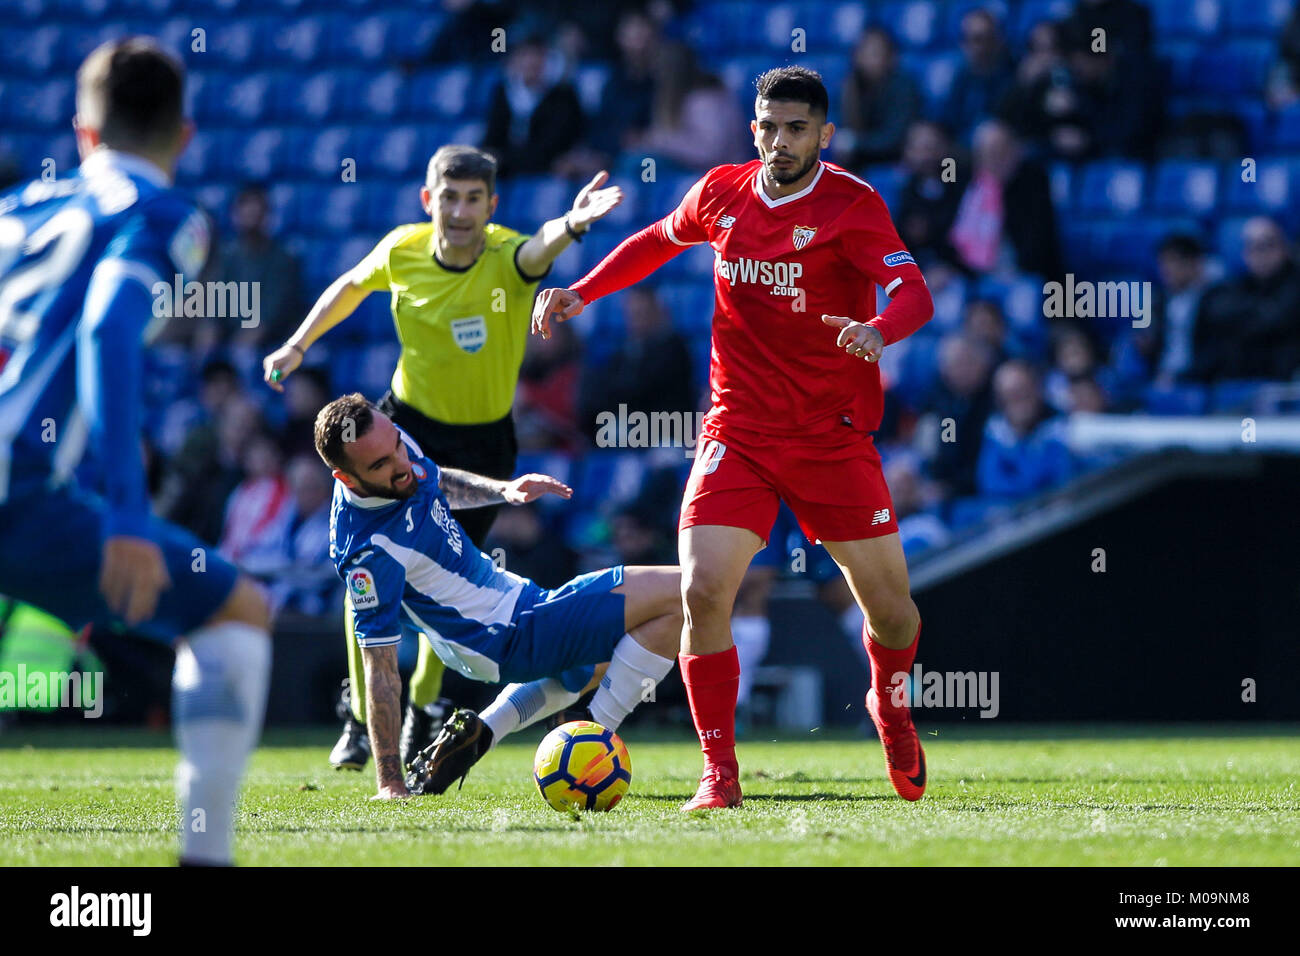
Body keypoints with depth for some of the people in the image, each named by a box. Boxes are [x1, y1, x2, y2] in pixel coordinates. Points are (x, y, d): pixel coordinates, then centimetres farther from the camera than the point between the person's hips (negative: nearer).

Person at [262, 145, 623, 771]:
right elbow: (352, 285, 12)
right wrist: (299, 344, 11)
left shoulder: (506, 257, -24)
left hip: (483, 443, -2)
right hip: (405, 425, 2)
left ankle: (422, 708, 29)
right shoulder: (403, 250, -12)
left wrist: (572, 224, -71)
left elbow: (537, 250, -50)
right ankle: (362, 720, 4)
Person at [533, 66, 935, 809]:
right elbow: (657, 242, 24)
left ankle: (889, 704, 40)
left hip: (834, 434, -2)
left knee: (889, 605, 3)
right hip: (738, 432, 2)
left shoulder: (852, 205, -11)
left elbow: (914, 292, -24)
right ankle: (720, 772, -4)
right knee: (703, 590, -17)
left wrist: (879, 330, -45)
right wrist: (581, 292, 13)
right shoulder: (723, 192, 3)